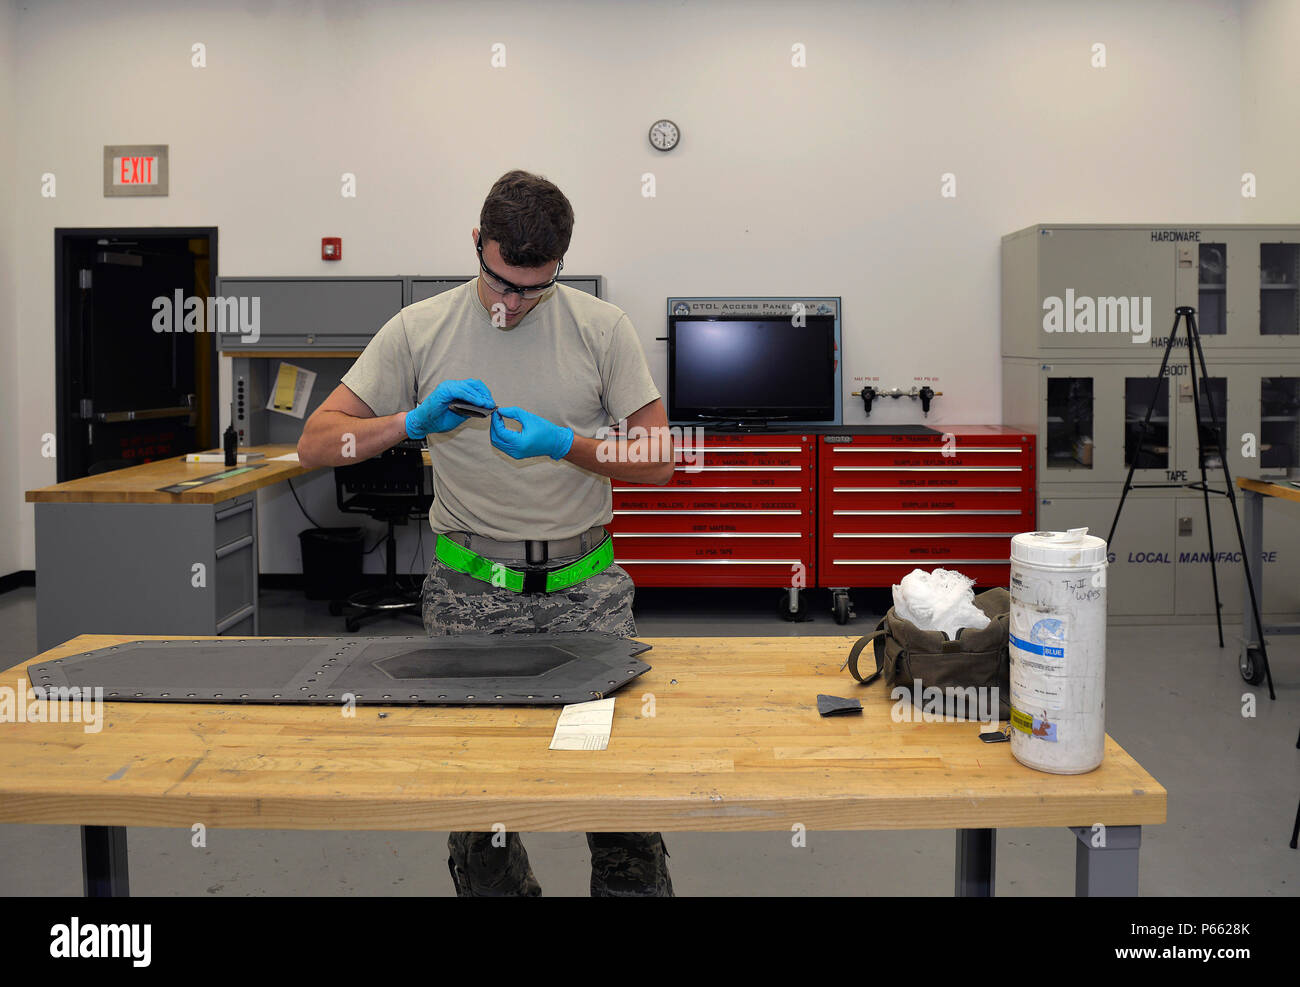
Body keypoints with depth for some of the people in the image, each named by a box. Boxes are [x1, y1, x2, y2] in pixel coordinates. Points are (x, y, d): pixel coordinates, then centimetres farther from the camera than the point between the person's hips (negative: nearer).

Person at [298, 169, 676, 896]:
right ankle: (498, 887, 27)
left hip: (583, 585, 0)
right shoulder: (419, 330, 1)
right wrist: (413, 421, -18)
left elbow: (657, 459, 0)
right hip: (471, 590, 0)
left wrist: (560, 442, -17)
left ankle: (635, 888, 18)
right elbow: (317, 444, -1)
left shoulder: (602, 328, 1)